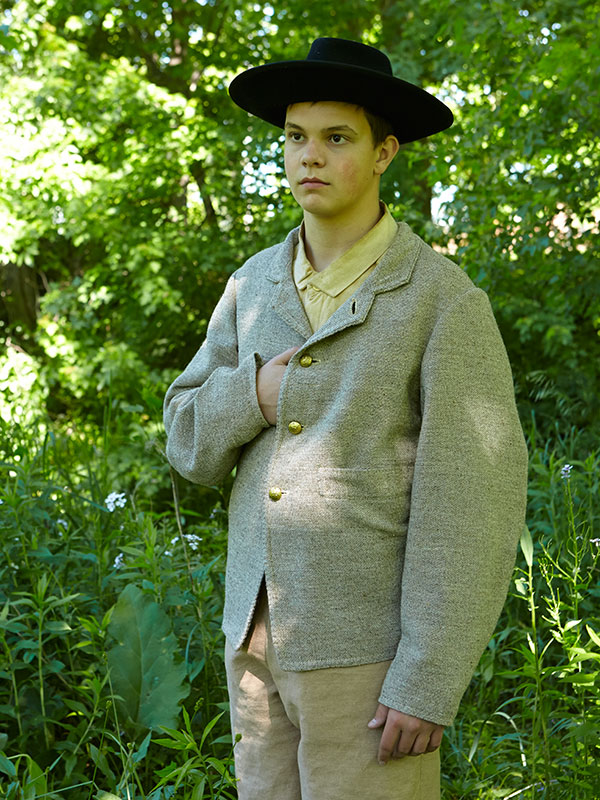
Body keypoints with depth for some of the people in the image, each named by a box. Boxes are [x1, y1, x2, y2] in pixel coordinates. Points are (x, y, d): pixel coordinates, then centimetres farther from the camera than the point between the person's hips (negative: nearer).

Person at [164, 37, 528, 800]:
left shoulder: (447, 301, -13)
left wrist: (429, 685, -21)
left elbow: (474, 505, -17)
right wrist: (254, 395, -12)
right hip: (263, 627, 6)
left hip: (373, 641, -6)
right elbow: (192, 443, 11)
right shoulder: (256, 284, 6)